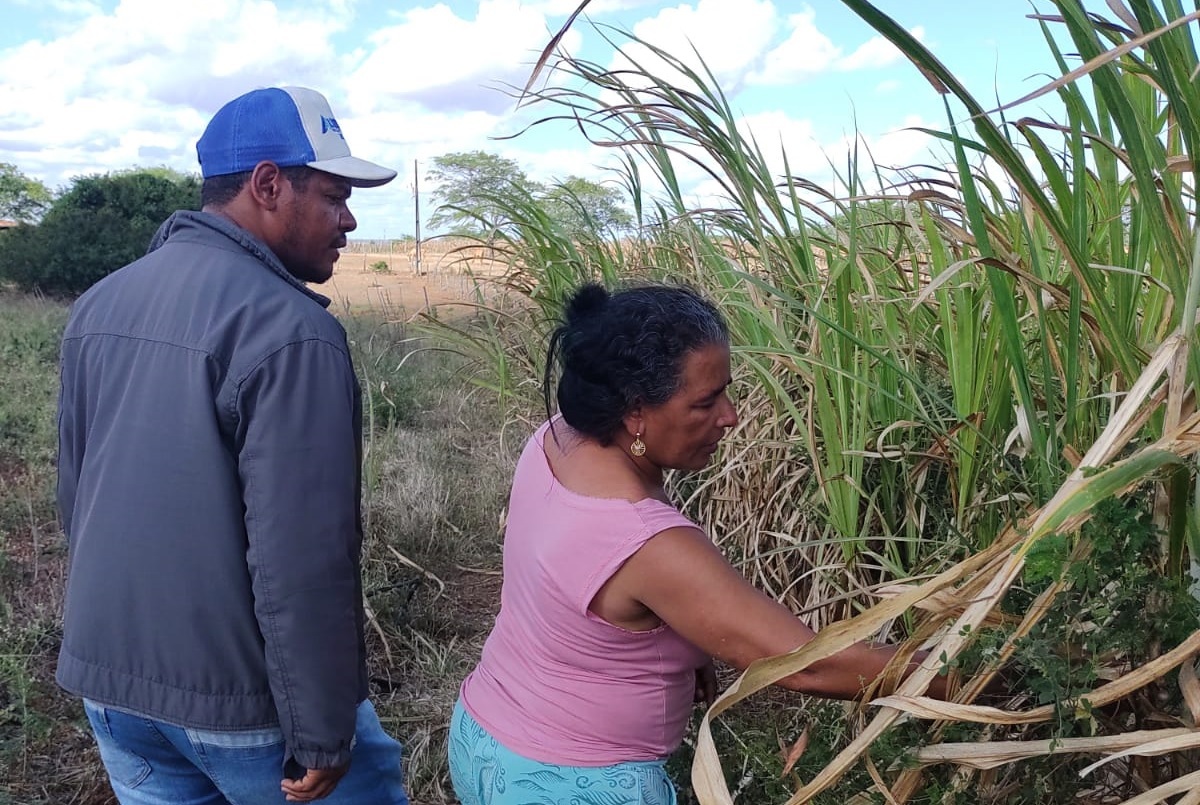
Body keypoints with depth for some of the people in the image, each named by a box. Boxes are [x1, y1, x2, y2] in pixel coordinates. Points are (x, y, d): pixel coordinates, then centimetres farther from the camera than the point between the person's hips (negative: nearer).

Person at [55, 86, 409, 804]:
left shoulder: (99, 304, 4)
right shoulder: (289, 330, -23)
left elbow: (74, 492, 12)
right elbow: (303, 559, -25)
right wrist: (321, 737, -15)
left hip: (108, 676, 7)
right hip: (241, 699, -7)